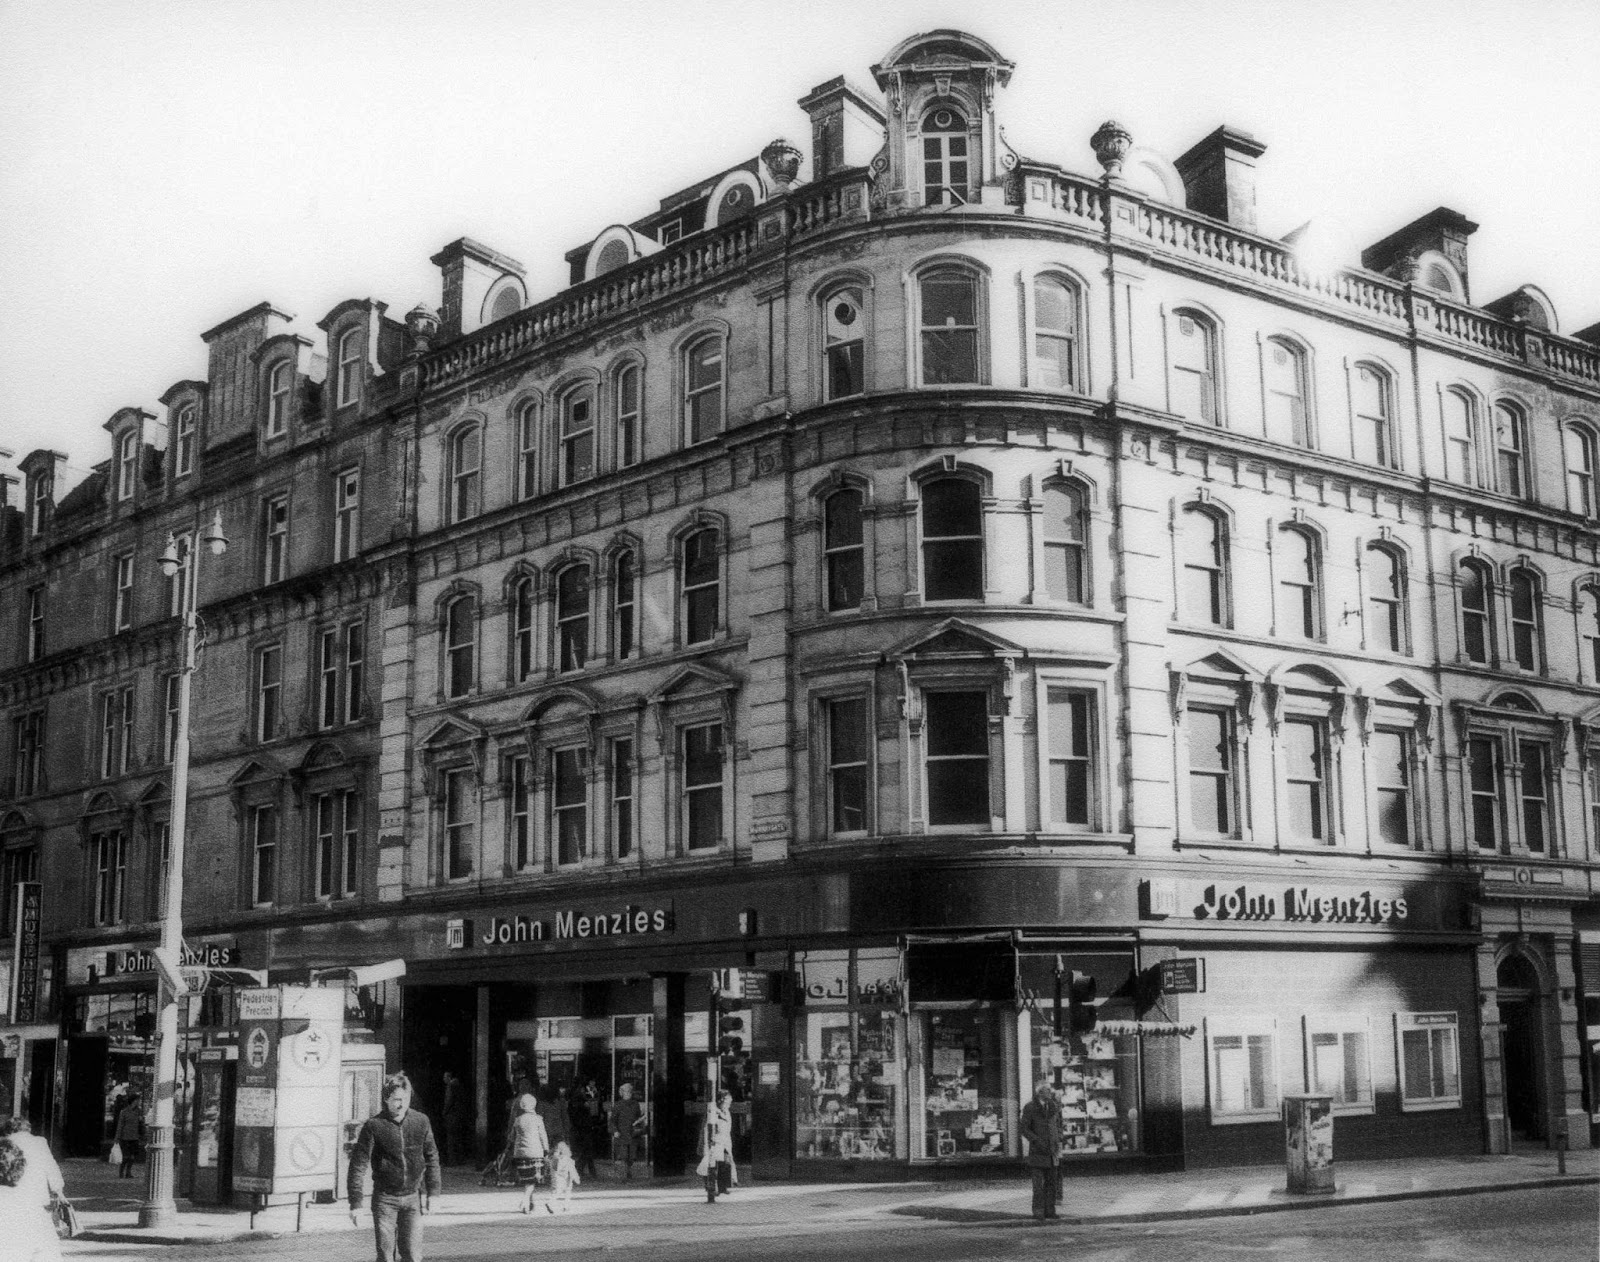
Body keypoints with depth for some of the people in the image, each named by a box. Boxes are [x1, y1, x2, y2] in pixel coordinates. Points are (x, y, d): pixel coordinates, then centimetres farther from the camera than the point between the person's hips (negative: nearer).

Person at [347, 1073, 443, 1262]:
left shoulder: (421, 1121, -1)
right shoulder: (373, 1126, -10)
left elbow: (431, 1157, 10)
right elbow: (358, 1164, -9)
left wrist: (433, 1192, 8)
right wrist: (355, 1204, -12)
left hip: (413, 1198, 2)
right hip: (385, 1199, -2)